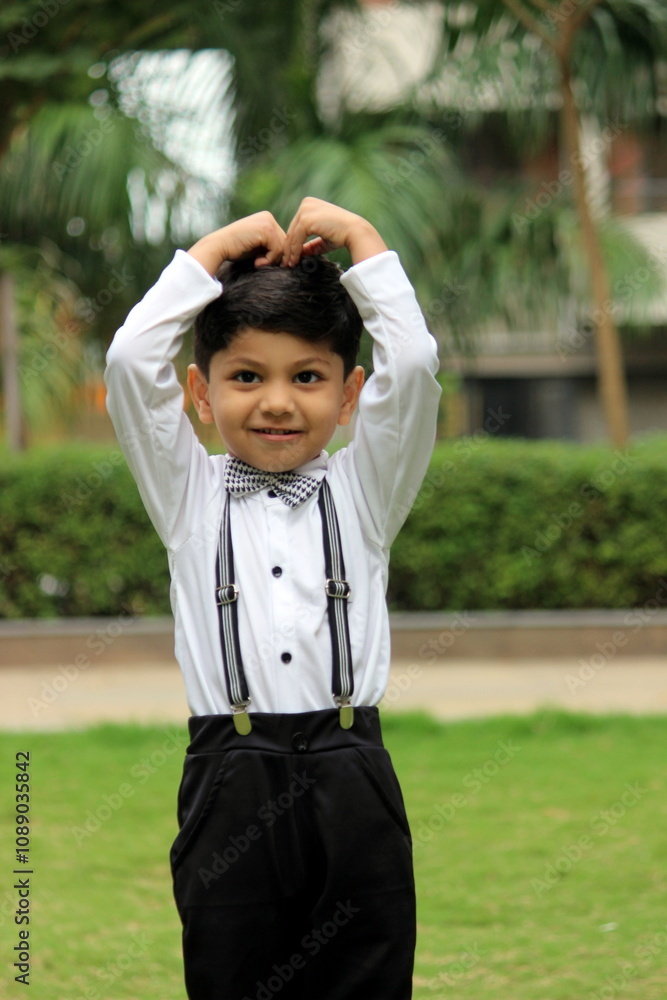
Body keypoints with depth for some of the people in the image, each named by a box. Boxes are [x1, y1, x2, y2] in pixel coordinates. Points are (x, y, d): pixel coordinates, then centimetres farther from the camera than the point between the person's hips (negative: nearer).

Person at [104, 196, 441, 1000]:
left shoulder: (363, 491, 10)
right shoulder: (189, 496, 10)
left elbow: (412, 366, -3)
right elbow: (131, 362, -2)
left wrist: (361, 240, 4)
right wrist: (213, 251, 4)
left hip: (351, 786, 0)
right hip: (229, 784, 0)